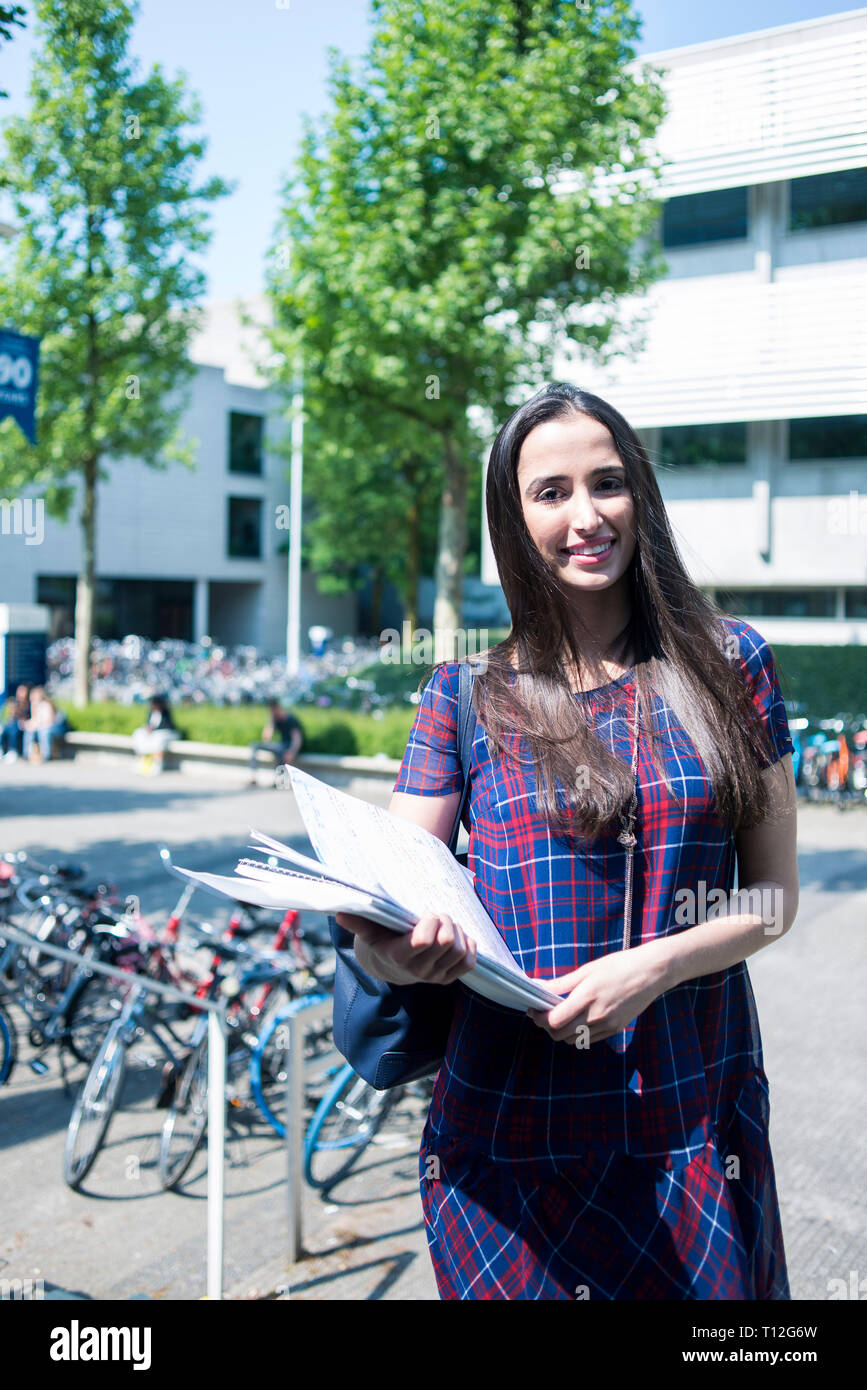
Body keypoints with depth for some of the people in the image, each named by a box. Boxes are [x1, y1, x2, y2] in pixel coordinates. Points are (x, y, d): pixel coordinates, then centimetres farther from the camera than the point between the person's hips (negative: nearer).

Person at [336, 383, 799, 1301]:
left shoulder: (727, 663, 1)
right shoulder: (465, 697, 0)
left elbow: (775, 896, 2)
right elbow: (385, 932, -2)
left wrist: (652, 967, -16)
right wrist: (388, 951, -26)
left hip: (701, 1132, 1)